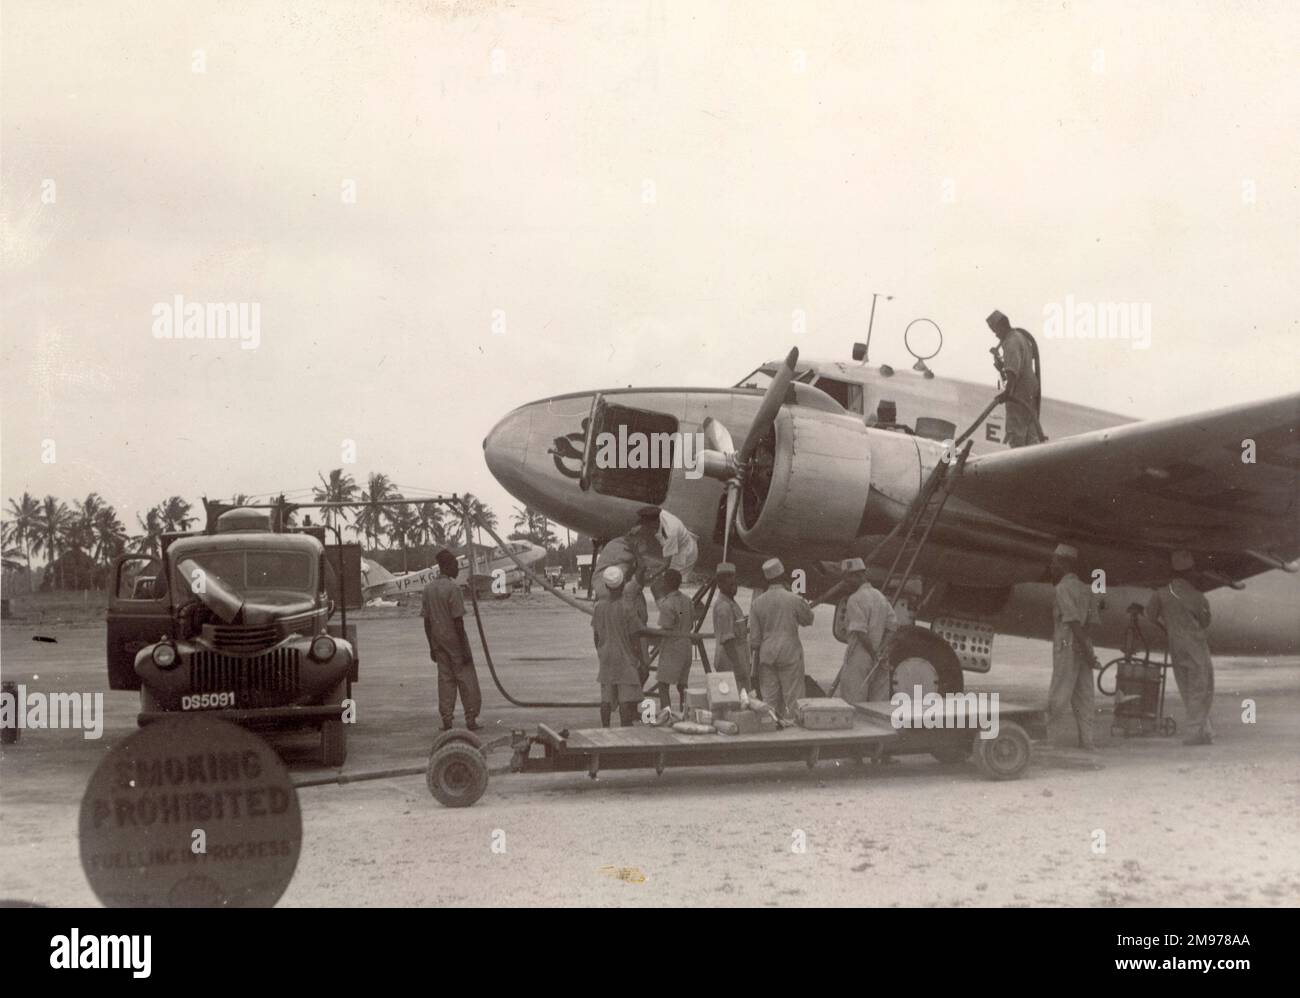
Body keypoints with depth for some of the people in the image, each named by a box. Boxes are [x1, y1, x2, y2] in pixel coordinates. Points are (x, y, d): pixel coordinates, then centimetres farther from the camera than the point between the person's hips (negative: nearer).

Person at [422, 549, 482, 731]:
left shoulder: (428, 588, 6)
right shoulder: (452, 588, -14)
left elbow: (427, 620, 8)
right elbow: (458, 620, -16)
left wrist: (432, 647, 15)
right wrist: (465, 649, -13)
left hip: (438, 640, 6)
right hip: (455, 640, -6)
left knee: (445, 679, 9)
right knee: (466, 679, 2)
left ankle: (447, 720, 6)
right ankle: (471, 718, 3)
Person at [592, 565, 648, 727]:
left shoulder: (599, 606, 1)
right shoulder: (627, 608, -15)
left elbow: (595, 636, 8)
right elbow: (634, 638, -12)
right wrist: (642, 662, -4)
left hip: (606, 659, 5)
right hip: (625, 659, -5)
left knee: (606, 698, 10)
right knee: (626, 699, -2)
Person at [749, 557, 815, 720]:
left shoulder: (757, 602, 0)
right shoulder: (794, 600, -9)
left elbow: (754, 635, 2)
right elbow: (808, 620, 8)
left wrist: (755, 653, 13)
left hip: (767, 653, 3)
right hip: (790, 652, -3)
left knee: (769, 698, 7)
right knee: (792, 696, 3)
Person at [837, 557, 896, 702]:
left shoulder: (855, 600, -13)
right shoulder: (880, 596, 13)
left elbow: (860, 632, -20)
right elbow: (893, 625, 11)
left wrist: (874, 655, -14)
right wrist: (880, 652, 4)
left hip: (859, 658, -8)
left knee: (852, 705, -4)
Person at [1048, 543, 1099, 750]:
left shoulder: (1063, 588, -11)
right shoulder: (1085, 589, 13)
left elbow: (1073, 622, -17)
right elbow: (1092, 622, 11)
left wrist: (1087, 652, -18)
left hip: (1067, 647, -7)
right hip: (1083, 648, 7)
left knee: (1059, 694, -5)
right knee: (1083, 696, 6)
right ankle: (1087, 740, 4)